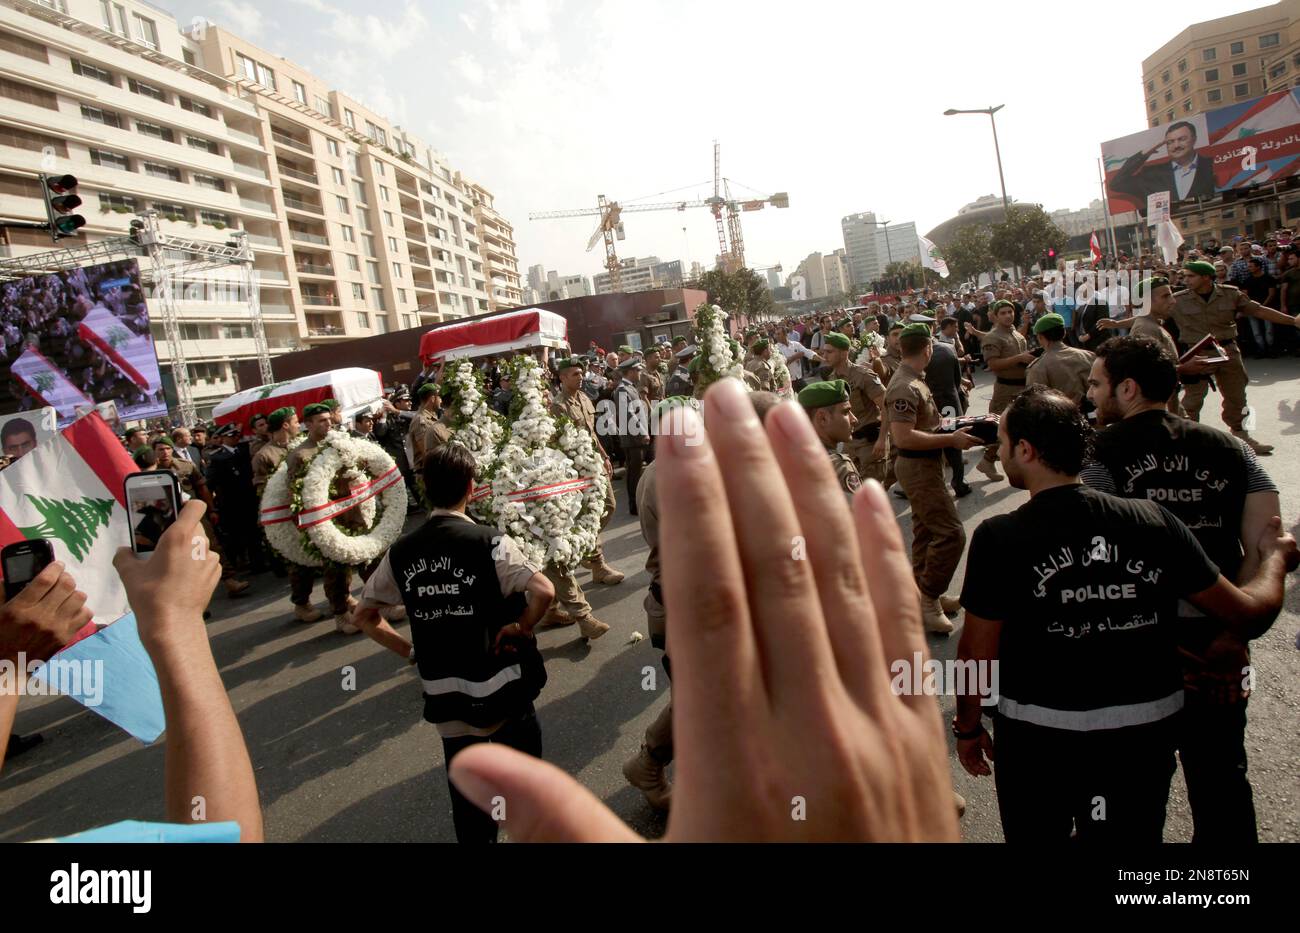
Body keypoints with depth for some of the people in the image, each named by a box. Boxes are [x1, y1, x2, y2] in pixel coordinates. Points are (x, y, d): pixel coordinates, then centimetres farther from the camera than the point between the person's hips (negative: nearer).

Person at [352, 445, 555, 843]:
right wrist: (519, 629, -11)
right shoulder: (489, 542, -16)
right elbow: (544, 591, -27)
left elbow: (364, 616, 8)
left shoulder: (401, 552, -2)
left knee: (467, 803, 20)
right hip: (504, 691, -3)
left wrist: (410, 651, 8)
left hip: (446, 698, 4)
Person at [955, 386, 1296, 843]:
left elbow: (977, 653, -14)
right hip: (1144, 729, 3)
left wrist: (968, 727, 3)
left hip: (1037, 734, -3)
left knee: (1035, 834, 21)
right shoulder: (1155, 522, -10)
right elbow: (1249, 609, -1)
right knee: (1132, 834, 25)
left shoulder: (999, 538, -19)